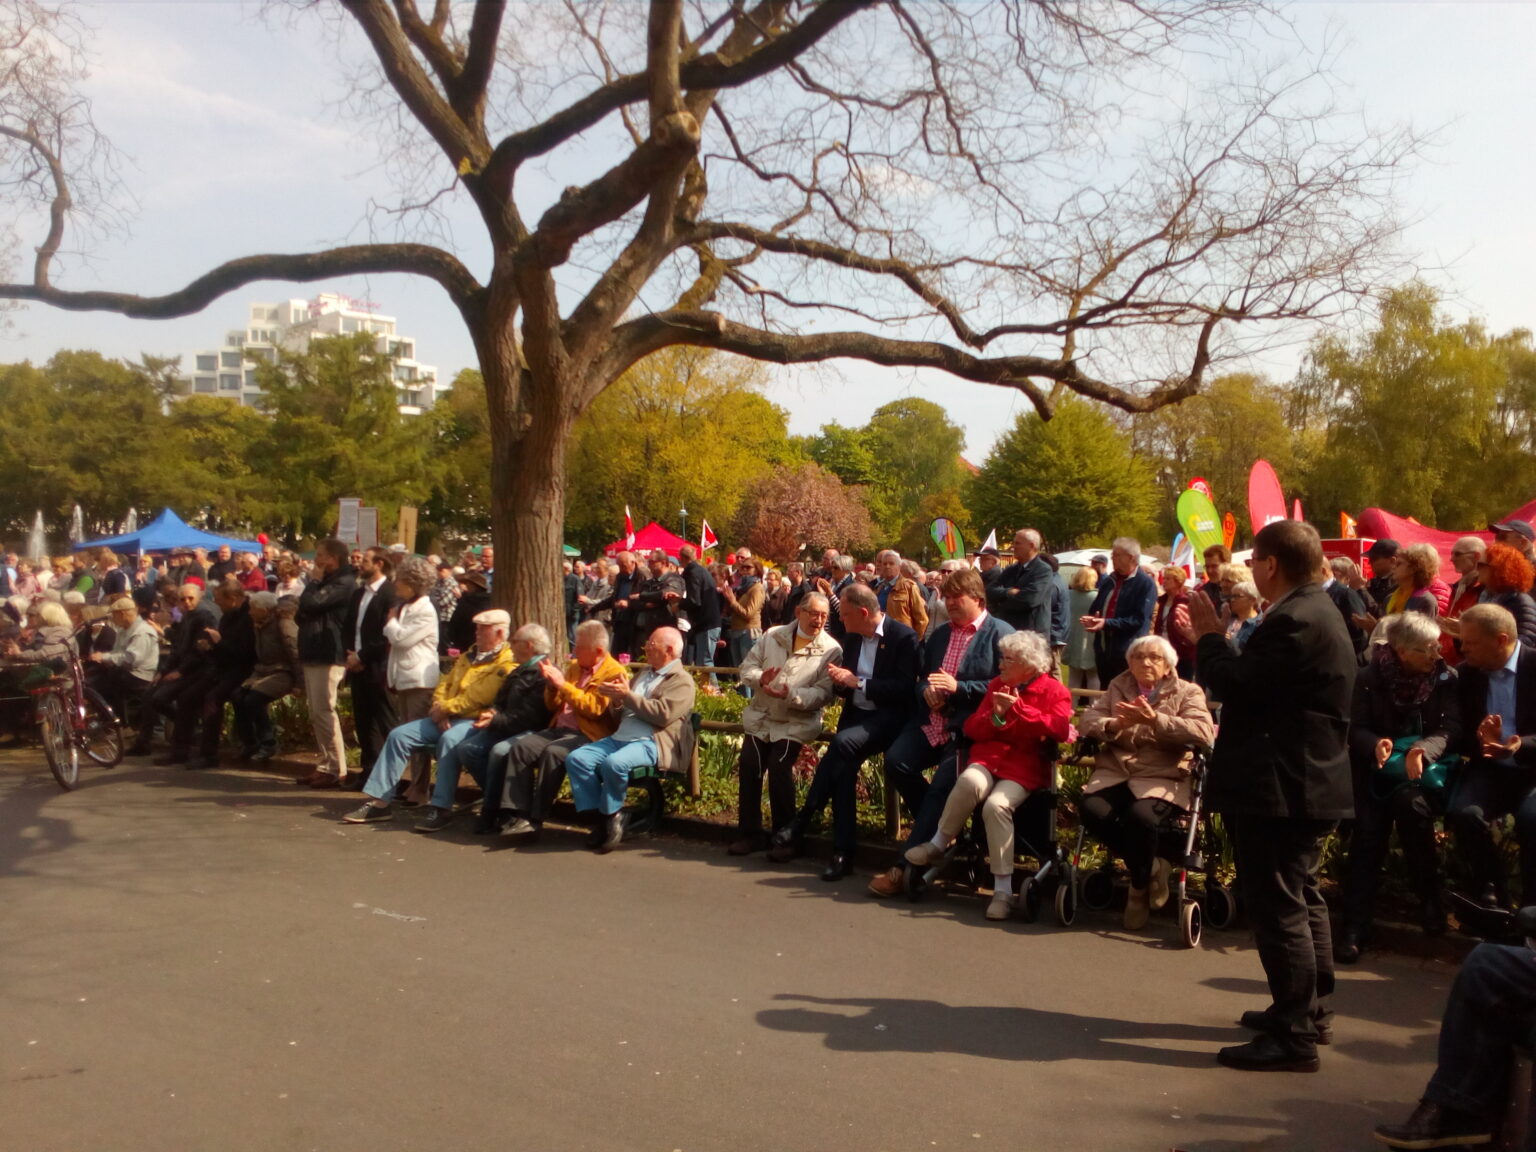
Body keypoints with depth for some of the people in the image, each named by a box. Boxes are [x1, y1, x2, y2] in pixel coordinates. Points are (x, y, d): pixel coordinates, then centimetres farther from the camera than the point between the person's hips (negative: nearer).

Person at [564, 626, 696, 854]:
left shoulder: (682, 681, -1)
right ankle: (600, 816, -7)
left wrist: (627, 696, -13)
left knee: (614, 763, -36)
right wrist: (615, 696, 5)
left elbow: (663, 714, -16)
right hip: (620, 737, 8)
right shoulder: (644, 674, 26)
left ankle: (612, 816, -12)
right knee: (576, 758, -13)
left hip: (651, 743, -8)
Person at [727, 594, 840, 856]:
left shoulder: (832, 650, -4)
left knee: (779, 767, -22)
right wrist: (760, 678, -14)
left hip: (796, 723, -3)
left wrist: (791, 695, -26)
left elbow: (824, 694, -11)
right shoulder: (772, 636, 8)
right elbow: (748, 665, 9)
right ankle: (750, 832, 2)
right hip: (761, 716, 3)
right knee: (749, 765, -15)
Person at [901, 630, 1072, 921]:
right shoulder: (997, 685, 15)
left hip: (1026, 766, -3)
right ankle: (938, 844, -13)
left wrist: (1018, 709, -20)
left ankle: (1003, 890, -21)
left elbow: (1060, 730, -17)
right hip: (989, 755, 3)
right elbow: (972, 728, 11)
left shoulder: (1055, 691, 1)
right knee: (971, 782, -34)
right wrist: (995, 717, -10)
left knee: (996, 805, -32)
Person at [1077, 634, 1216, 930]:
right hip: (1114, 772, 3)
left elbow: (1203, 732, -10)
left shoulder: (1187, 692, 9)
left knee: (1140, 816, -34)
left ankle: (1139, 888, -2)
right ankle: (1150, 868, -2)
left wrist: (1154, 720, -20)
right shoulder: (1117, 687, 20)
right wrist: (1117, 724, -14)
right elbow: (1088, 722, 7)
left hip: (1163, 778, -3)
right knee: (1092, 810, -28)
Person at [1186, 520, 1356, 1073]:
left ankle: (1293, 1036, 2)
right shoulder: (1314, 611, 14)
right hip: (1307, 781, 12)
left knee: (1278, 906, -5)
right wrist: (1216, 640, 9)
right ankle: (1310, 1008, 36)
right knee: (1301, 896, 21)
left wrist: (1209, 635, -8)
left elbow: (1237, 683, -21)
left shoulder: (1293, 619, -20)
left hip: (1280, 786, -12)